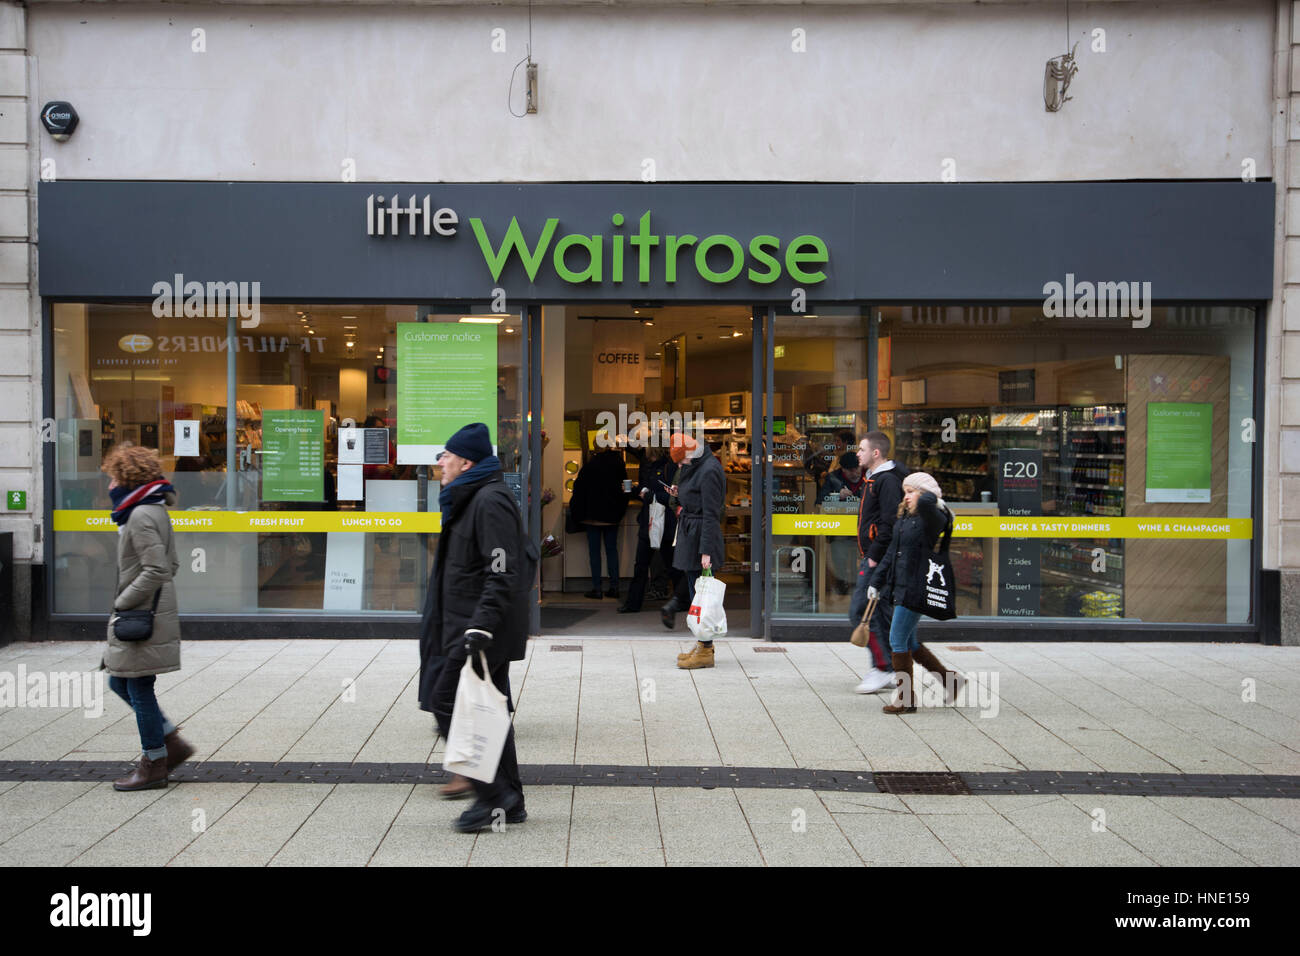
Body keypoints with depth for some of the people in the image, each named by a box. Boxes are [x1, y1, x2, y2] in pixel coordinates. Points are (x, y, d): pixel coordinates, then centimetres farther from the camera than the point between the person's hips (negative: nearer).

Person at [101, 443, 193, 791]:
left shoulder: (142, 516, -17)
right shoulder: (155, 511, 13)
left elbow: (156, 570, -25)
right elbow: (171, 564, 18)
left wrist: (122, 602, -15)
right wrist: (126, 601, 15)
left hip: (143, 619, -10)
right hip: (144, 615, 10)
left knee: (139, 689, 0)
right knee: (119, 682, 18)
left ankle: (154, 765, 13)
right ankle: (172, 743, 22)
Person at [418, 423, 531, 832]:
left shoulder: (490, 500, -16)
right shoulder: (469, 499, 17)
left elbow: (502, 573, -23)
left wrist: (480, 627, -28)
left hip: (483, 627, -10)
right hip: (471, 625, 10)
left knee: (446, 700, -8)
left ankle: (493, 794, -2)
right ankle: (510, 801, 21)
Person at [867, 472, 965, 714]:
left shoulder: (933, 519, -13)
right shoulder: (904, 519, 14)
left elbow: (925, 503, -38)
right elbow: (891, 553, 18)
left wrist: (934, 498, -16)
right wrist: (876, 581, 18)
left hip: (916, 589, -9)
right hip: (900, 587, 9)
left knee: (898, 640, -5)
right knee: (909, 642, 15)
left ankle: (906, 699, 8)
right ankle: (950, 679, 30)